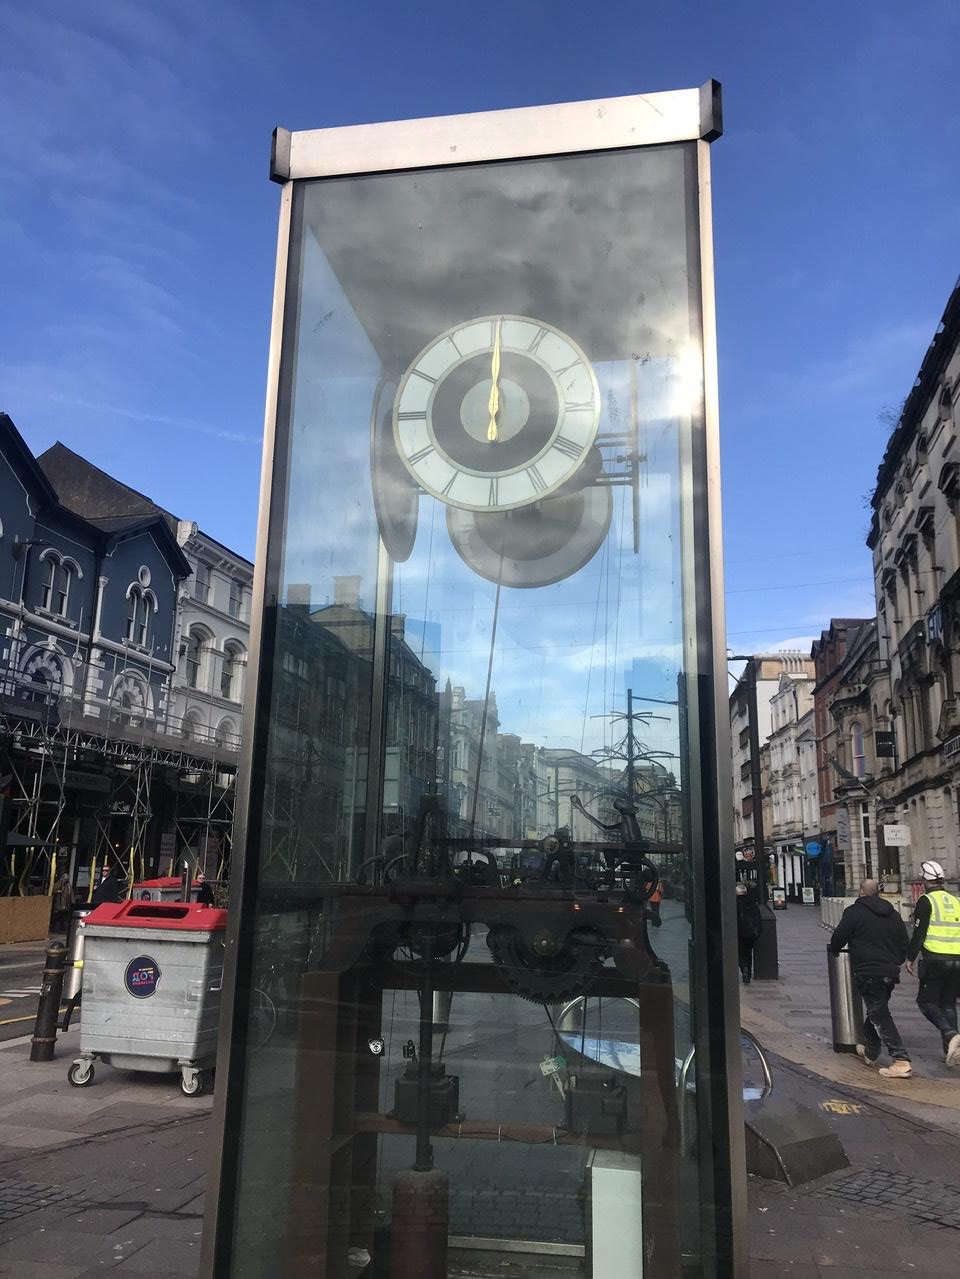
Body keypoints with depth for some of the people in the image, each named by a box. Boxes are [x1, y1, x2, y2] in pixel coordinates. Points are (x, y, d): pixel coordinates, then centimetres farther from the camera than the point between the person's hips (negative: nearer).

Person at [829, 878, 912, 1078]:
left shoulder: (853, 912, -8)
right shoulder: (893, 914, 11)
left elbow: (839, 937, -5)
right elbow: (904, 943, 16)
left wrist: (834, 951, 16)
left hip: (868, 973, -7)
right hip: (890, 972, 7)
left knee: (880, 1016, -5)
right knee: (877, 1011, 21)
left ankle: (901, 1061, -13)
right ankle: (870, 1051, 35)